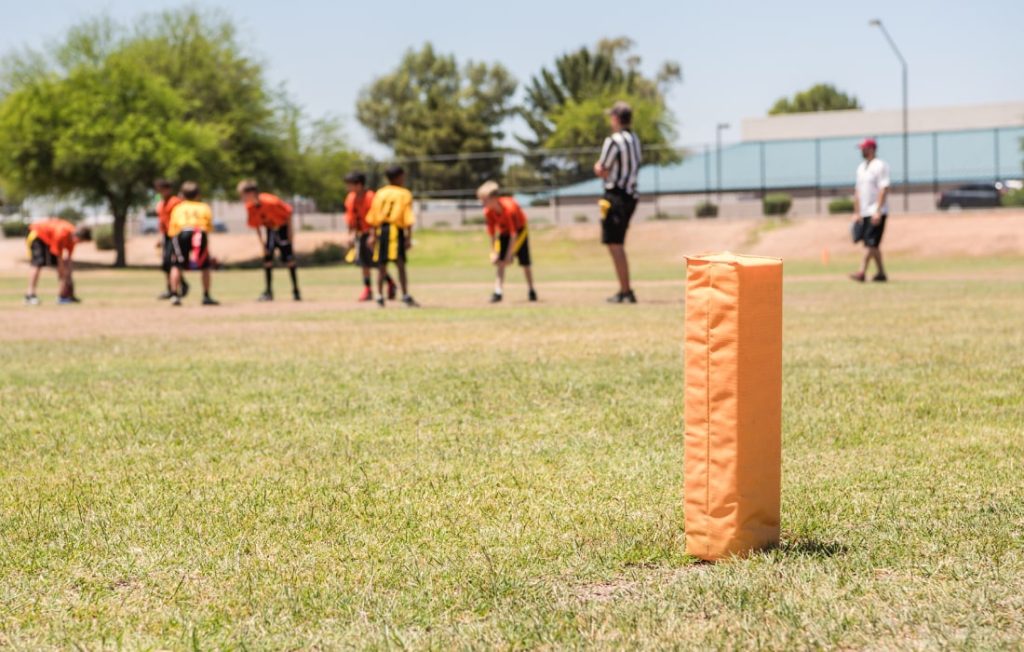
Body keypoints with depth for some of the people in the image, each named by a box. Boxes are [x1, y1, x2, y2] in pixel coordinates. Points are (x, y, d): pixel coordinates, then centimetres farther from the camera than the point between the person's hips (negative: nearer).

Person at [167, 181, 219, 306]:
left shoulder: (178, 208, 27)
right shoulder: (204, 207, 27)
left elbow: (171, 231, 17)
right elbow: (209, 227, 10)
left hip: (181, 233, 0)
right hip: (200, 233, 0)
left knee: (176, 266, 9)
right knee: (205, 266, 15)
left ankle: (175, 295, -3)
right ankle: (206, 296, 14)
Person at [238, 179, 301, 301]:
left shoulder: (271, 202, -33)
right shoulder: (250, 208, -15)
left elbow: (288, 212, -20)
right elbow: (256, 225, -1)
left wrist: (290, 230, -15)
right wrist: (262, 242, -5)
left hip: (282, 228, -5)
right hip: (270, 231, 5)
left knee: (289, 259, -5)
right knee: (267, 258, -1)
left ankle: (296, 291, 3)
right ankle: (269, 292, 5)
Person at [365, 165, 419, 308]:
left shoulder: (379, 193, 13)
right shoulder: (405, 194, 2)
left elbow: (373, 217, 9)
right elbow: (408, 219, -5)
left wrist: (373, 235, 10)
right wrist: (408, 238, -6)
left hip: (380, 230, 4)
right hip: (395, 230, -4)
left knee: (381, 265, 11)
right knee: (400, 264, -9)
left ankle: (380, 296, 12)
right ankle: (405, 296, -17)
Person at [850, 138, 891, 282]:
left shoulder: (880, 166, -9)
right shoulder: (861, 167, 16)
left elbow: (884, 189, -16)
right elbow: (857, 191, 20)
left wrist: (878, 211, -23)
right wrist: (856, 212, 15)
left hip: (877, 212, -8)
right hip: (865, 213, 8)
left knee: (870, 243, -14)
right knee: (873, 244, 9)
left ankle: (862, 273, -21)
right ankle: (880, 273, 15)